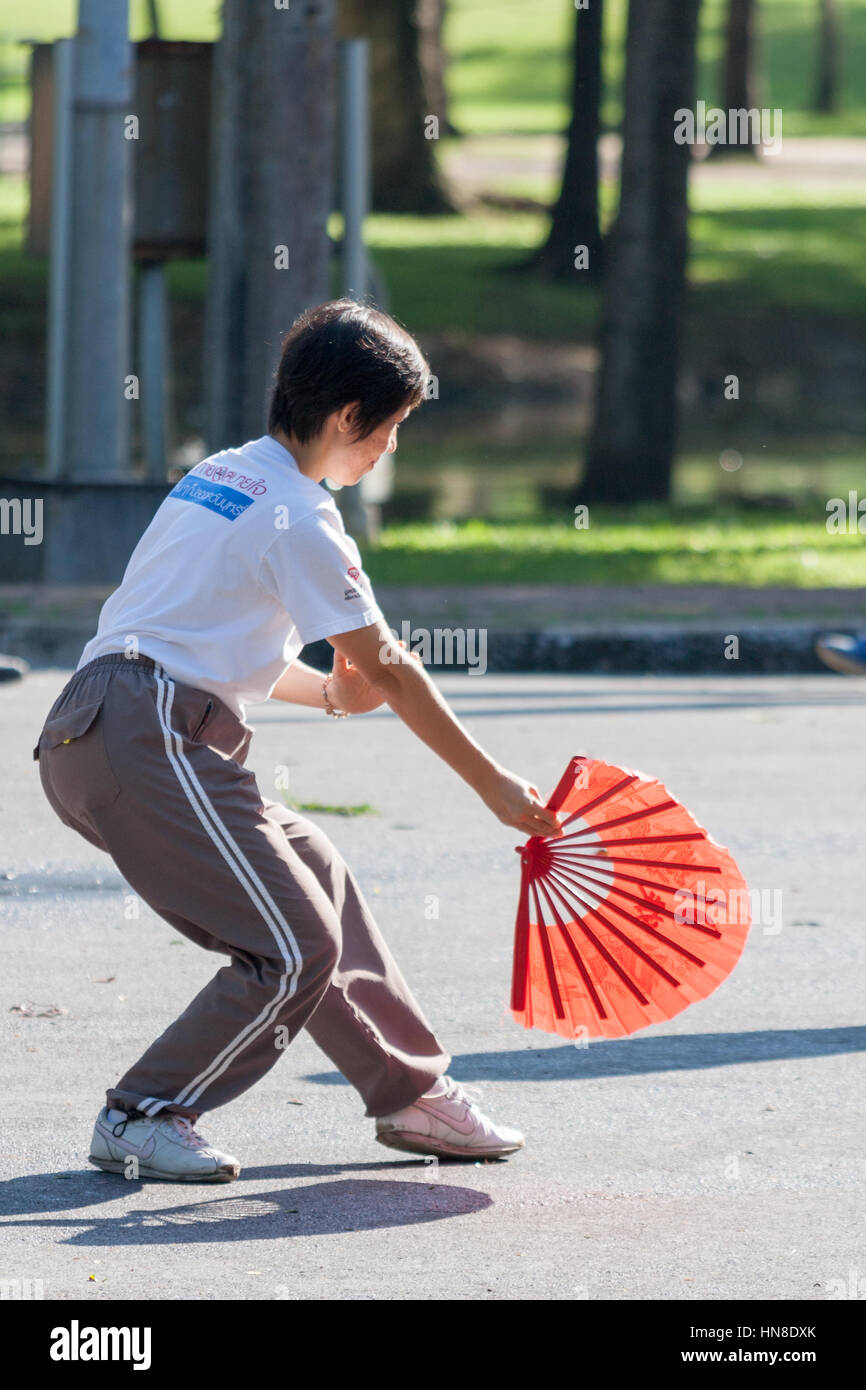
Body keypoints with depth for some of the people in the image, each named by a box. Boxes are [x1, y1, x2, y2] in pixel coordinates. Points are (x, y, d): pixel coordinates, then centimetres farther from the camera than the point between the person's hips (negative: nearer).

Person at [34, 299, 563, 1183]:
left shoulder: (220, 478, 20)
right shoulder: (297, 517, -8)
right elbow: (387, 671, -6)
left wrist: (328, 692, 17)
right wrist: (494, 785, 1)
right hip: (150, 740, -10)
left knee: (315, 878, 17)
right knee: (296, 948, -9)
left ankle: (410, 1092, 24)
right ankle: (143, 1119, -4)